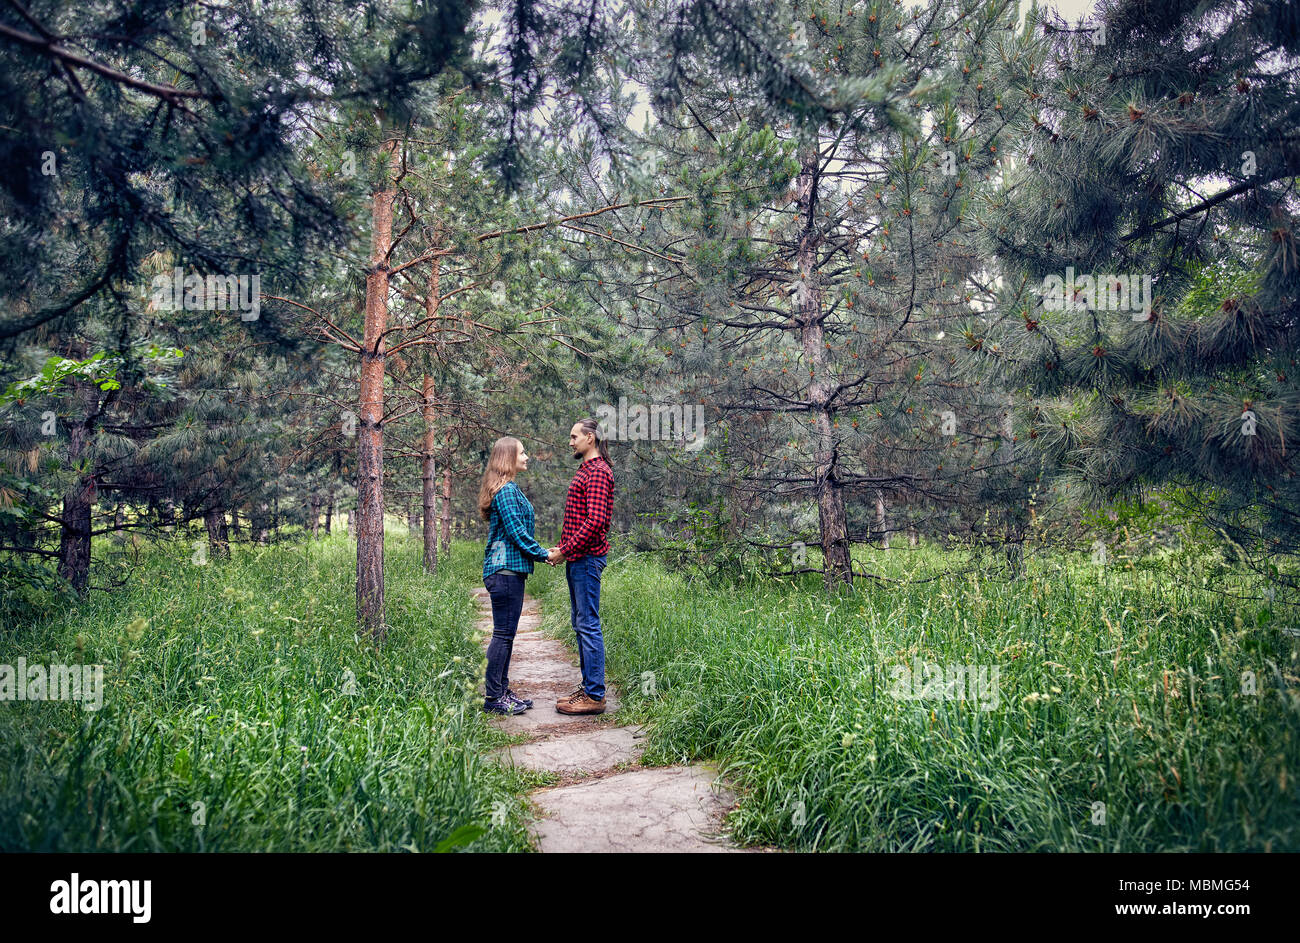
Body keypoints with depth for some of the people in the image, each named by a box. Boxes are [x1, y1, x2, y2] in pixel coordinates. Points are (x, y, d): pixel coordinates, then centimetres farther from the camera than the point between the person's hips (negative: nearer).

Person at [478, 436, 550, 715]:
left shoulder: (508, 488, 19)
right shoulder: (507, 490, -13)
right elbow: (516, 531, -17)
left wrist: (541, 553, 18)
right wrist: (544, 554, -9)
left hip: (507, 569, 11)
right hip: (507, 569, -11)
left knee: (506, 633, 13)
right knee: (503, 633, -6)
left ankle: (501, 691, 20)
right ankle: (493, 697, 0)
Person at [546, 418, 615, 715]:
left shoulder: (597, 472, -13)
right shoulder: (586, 470, 20)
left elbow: (595, 521, -23)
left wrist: (565, 551, -18)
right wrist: (562, 548, 13)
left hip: (587, 558, -11)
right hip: (577, 558, 11)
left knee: (589, 625, -7)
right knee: (580, 623, 14)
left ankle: (595, 695, -2)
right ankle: (588, 687, 22)